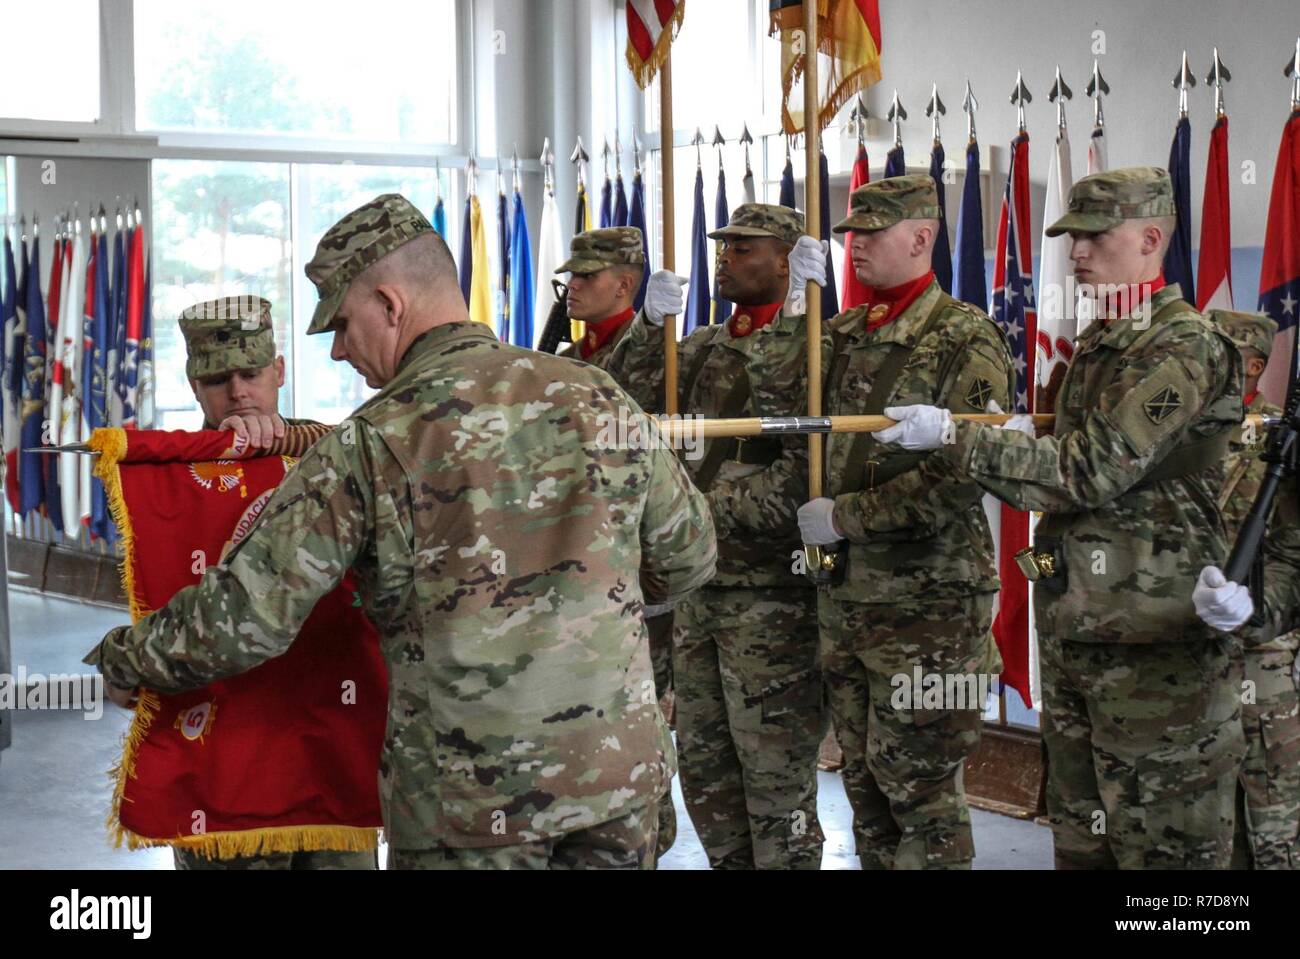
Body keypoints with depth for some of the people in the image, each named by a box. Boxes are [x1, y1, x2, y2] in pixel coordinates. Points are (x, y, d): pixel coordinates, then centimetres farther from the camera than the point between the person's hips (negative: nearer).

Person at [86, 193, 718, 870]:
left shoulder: (372, 446, -12)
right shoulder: (598, 397, 0)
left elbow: (242, 618, -11)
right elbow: (686, 559, 11)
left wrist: (119, 659, 7)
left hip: (468, 795, -4)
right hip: (617, 767, 4)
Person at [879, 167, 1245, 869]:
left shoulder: (1187, 347, -13)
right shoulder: (1094, 344, 17)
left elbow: (1092, 471, -20)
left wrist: (953, 437, -17)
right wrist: (1016, 449, 2)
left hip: (1154, 639, -9)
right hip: (1073, 627, 9)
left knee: (1164, 841, -1)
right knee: (1081, 836, 15)